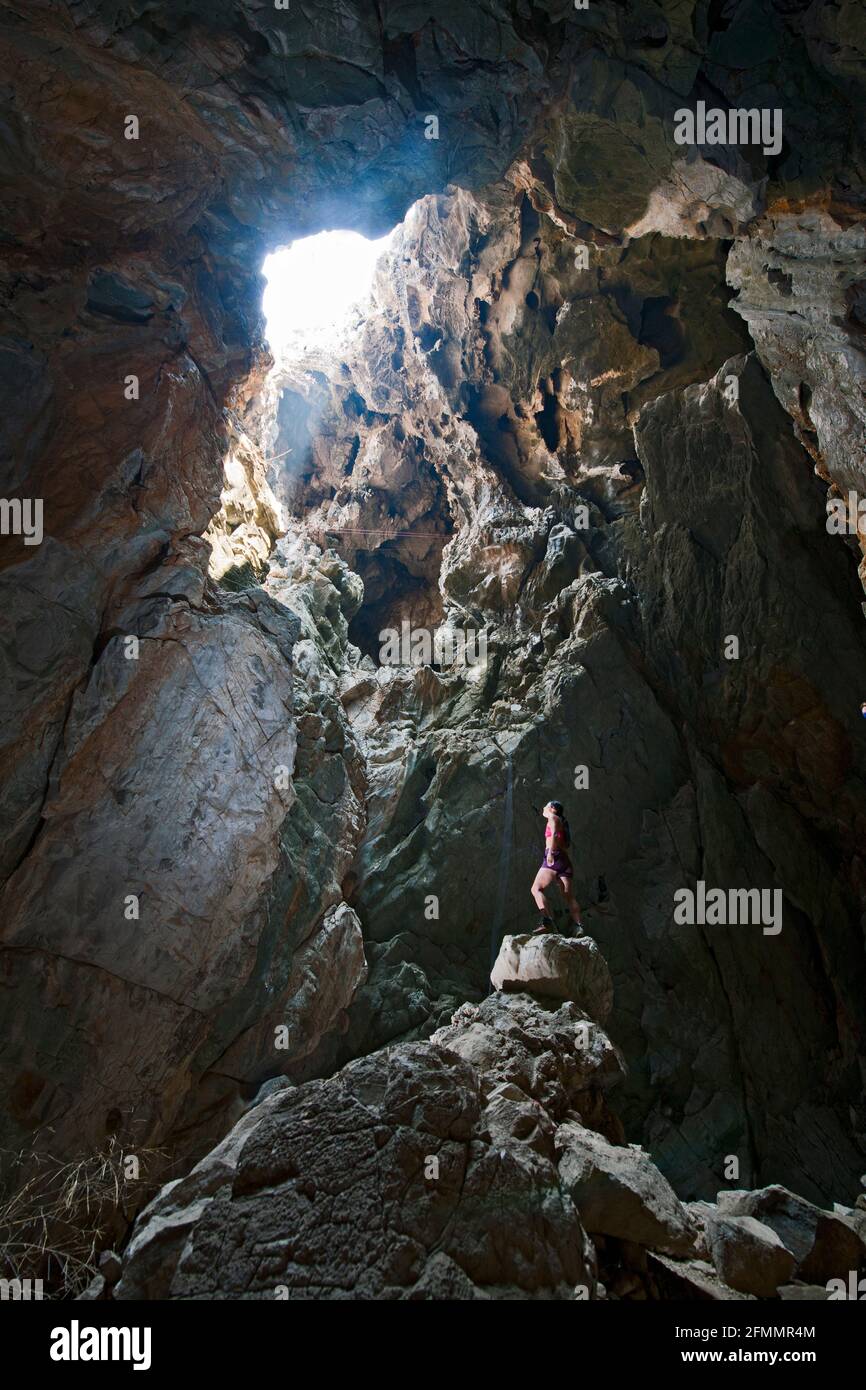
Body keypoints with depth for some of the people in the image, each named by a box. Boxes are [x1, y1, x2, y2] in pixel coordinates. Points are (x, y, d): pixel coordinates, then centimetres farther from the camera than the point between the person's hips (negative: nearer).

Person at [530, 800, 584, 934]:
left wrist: (550, 852, -24)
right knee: (568, 895, 1)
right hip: (565, 860, 9)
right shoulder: (562, 823, 31)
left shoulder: (553, 818, 6)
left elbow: (554, 834, -13)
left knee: (536, 888, -16)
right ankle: (579, 925, -14)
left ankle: (547, 920, -35)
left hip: (554, 856, -9)